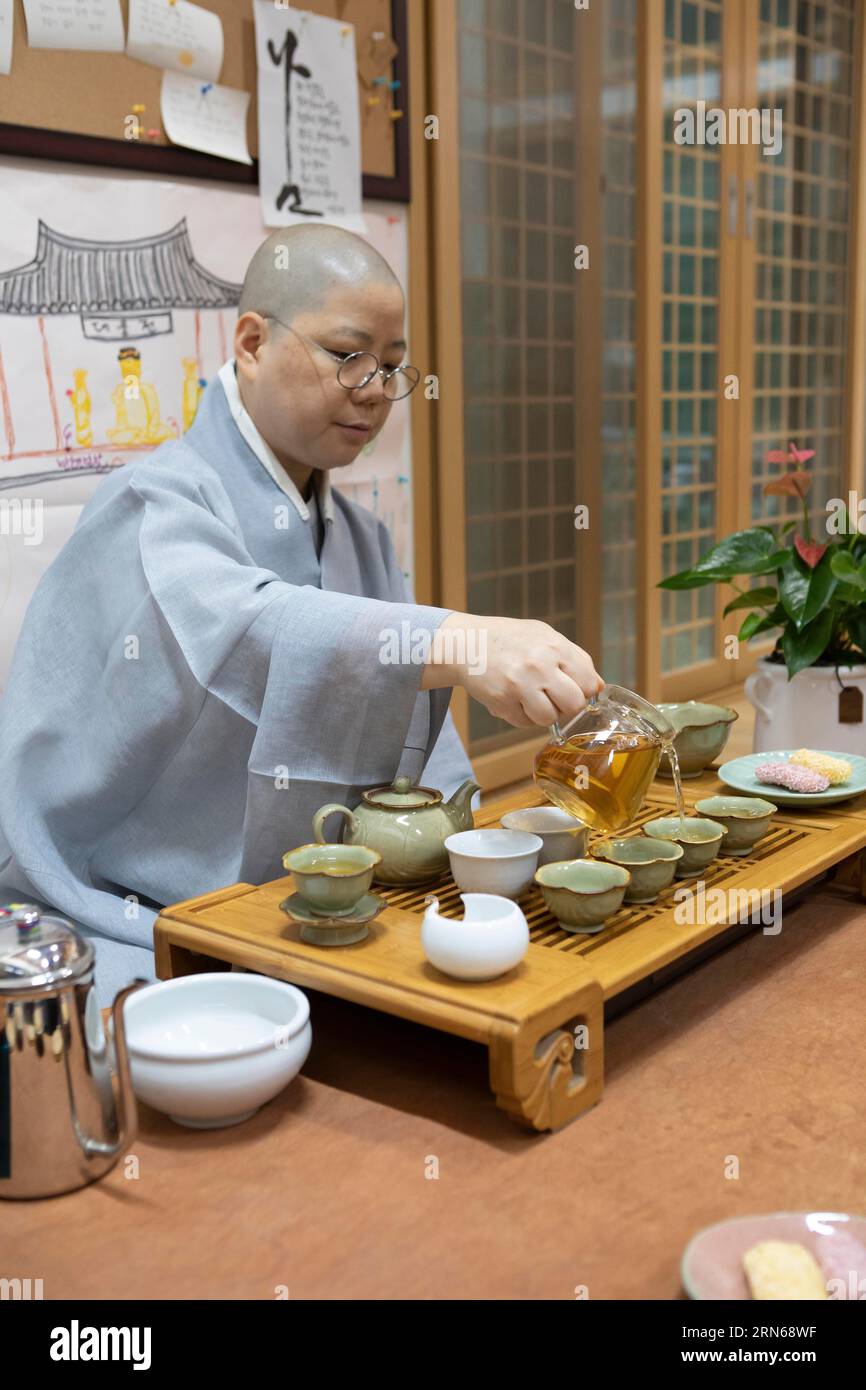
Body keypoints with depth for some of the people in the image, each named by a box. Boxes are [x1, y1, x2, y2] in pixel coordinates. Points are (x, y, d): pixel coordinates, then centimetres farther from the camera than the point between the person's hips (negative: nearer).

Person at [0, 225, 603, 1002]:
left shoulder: (363, 538, 13)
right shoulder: (156, 505, -12)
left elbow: (423, 757, 10)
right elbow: (234, 632, -36)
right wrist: (460, 645, -49)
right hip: (121, 932, -7)